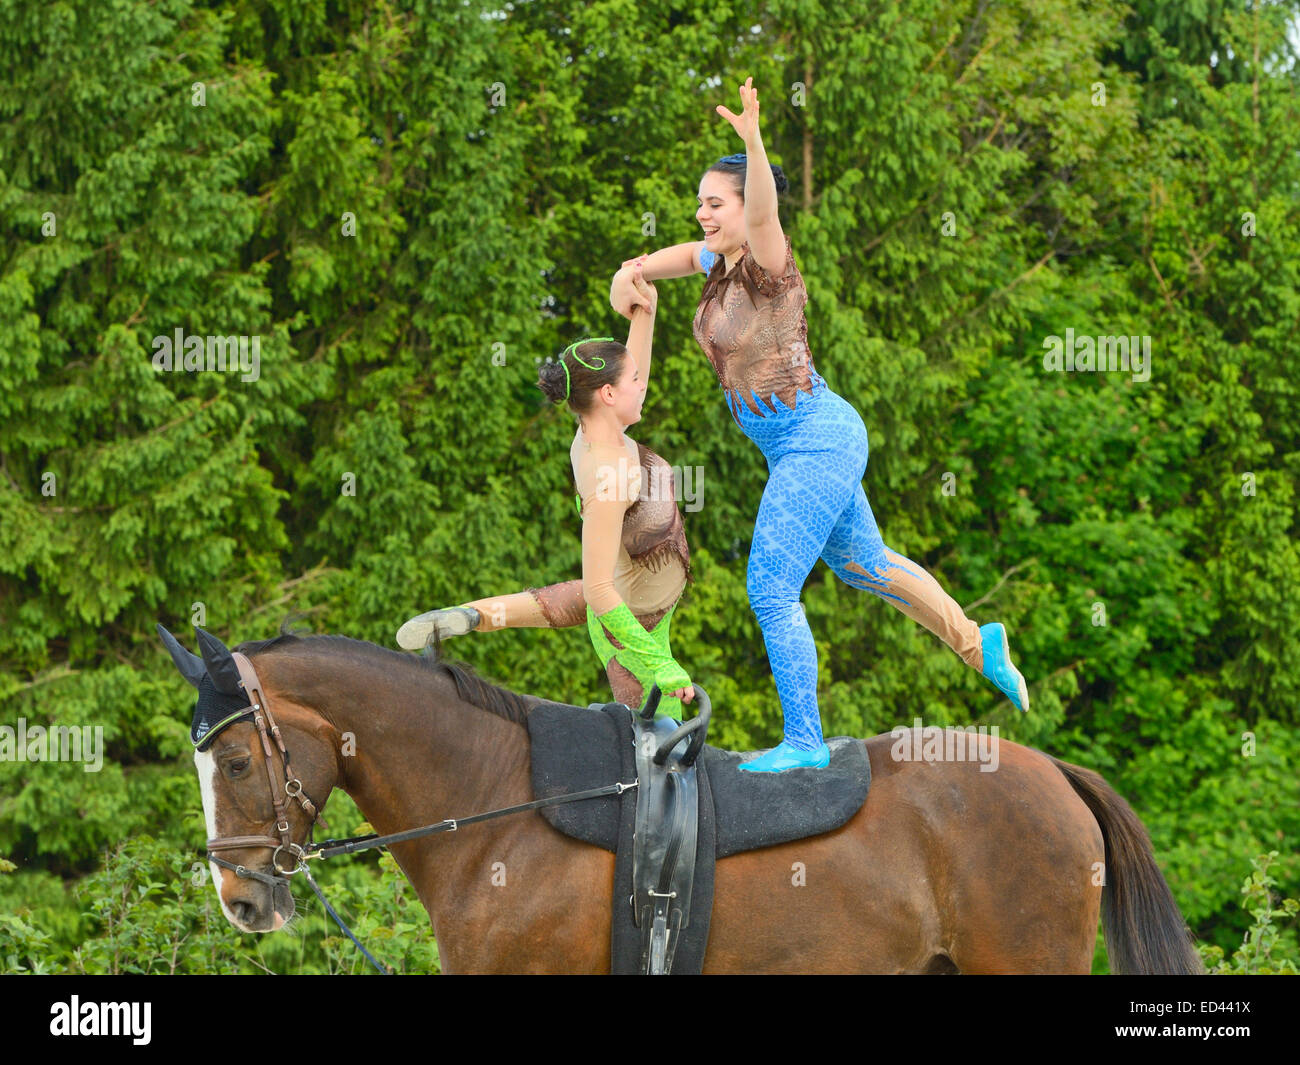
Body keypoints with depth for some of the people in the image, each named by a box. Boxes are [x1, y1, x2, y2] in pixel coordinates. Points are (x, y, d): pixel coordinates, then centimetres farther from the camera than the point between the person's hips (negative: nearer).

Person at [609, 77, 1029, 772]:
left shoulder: (767, 266, -19)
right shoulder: (726, 261, 6)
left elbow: (765, 212, -42)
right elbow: (687, 255, 29)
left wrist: (752, 141, -60)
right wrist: (632, 273, 9)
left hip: (816, 445, -10)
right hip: (809, 446, 10)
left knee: (770, 593, -9)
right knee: (861, 564, 25)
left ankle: (804, 742, -3)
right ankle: (977, 644, 37)